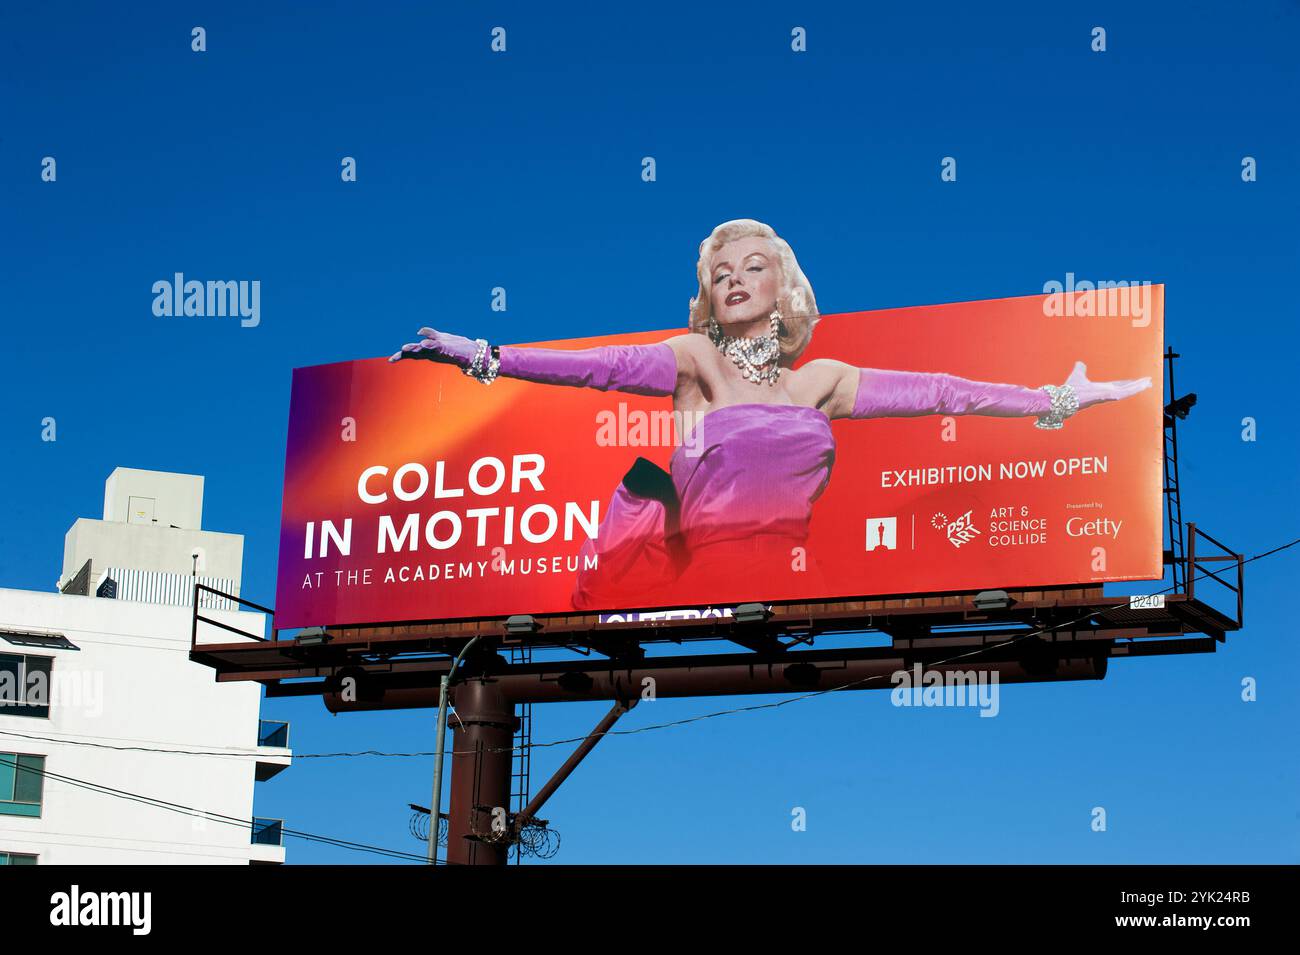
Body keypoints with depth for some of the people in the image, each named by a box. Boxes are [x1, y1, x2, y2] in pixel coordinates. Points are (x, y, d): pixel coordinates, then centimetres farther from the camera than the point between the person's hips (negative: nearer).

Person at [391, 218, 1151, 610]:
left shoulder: (821, 381, 13)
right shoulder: (698, 357, 2)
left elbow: (935, 392, 14)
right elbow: (606, 367, -10)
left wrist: (1055, 400, 15)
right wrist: (484, 357, -22)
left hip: (781, 578, 3)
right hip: (695, 574, -3)